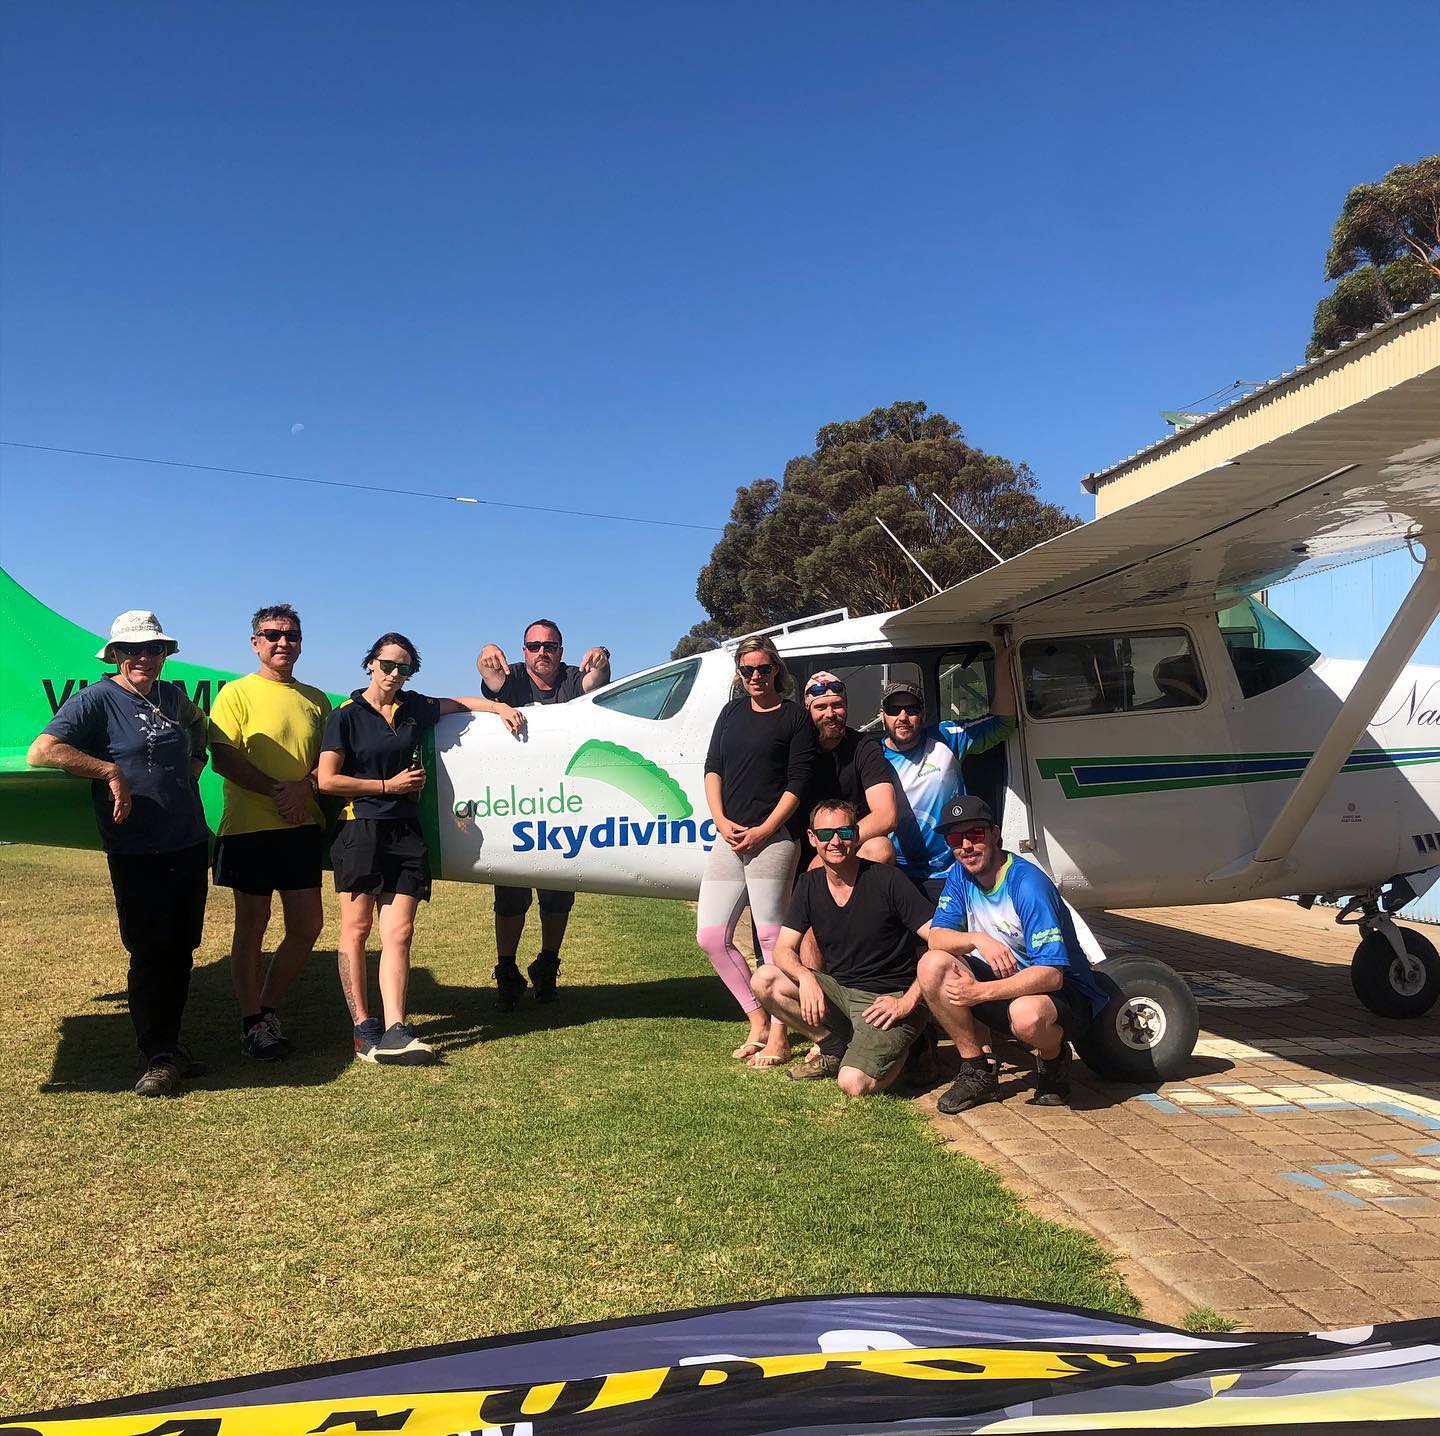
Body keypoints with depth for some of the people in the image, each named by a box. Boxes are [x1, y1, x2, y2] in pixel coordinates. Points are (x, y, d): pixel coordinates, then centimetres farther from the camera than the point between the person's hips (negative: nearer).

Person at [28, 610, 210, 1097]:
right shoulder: (97, 700, -8)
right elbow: (40, 752, -20)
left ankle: (169, 1044, 24)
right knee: (150, 953, -1)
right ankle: (158, 1059, 8)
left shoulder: (174, 696, 10)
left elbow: (199, 728, 33)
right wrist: (110, 770, -22)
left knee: (181, 950, 11)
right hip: (137, 853, -6)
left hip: (190, 844, 6)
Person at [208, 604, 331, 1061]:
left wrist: (305, 786, -10)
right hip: (250, 827, -4)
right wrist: (277, 791, -16)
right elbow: (223, 758, -10)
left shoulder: (315, 699, 13)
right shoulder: (236, 693, -1)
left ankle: (268, 1007, 24)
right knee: (252, 925, 4)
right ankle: (252, 1023, 16)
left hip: (303, 827, 5)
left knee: (308, 924, 4)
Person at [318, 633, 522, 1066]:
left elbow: (456, 702, 33)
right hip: (360, 830, -4)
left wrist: (500, 706, 22)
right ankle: (364, 1029, 4)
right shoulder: (346, 716, 0)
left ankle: (394, 1031, -10)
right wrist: (388, 785, -5)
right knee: (356, 929, -1)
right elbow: (327, 779, -6)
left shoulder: (413, 708, 15)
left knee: (398, 933, -5)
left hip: (406, 832, 4)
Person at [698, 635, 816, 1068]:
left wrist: (762, 831, -12)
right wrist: (721, 820, -2)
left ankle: (778, 1037, 5)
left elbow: (797, 783, -5)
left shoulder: (795, 718, 1)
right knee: (710, 936, 4)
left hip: (773, 838, -6)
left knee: (772, 938, -6)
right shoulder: (732, 711, 17)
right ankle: (757, 1022, 17)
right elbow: (712, 768, 13)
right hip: (729, 837, 6)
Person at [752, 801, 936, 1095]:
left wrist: (907, 1002, -22)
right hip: (838, 990, 6)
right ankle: (834, 1047, 2)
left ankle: (897, 1047, 6)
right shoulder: (810, 885, 3)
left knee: (854, 1083, -27)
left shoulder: (887, 879, -14)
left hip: (888, 998, -6)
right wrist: (805, 976, -24)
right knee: (763, 981, -13)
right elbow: (783, 949, -1)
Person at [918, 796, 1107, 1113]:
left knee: (1027, 1014, -40)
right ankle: (977, 1072, -3)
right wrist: (978, 939, -29)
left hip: (1062, 993, -6)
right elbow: (937, 936, -9)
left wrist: (981, 992, -36)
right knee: (932, 964, -18)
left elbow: (1051, 975, -30)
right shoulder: (961, 875, -2)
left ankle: (1054, 1059, -1)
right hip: (1005, 980, 6)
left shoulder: (1028, 884, -25)